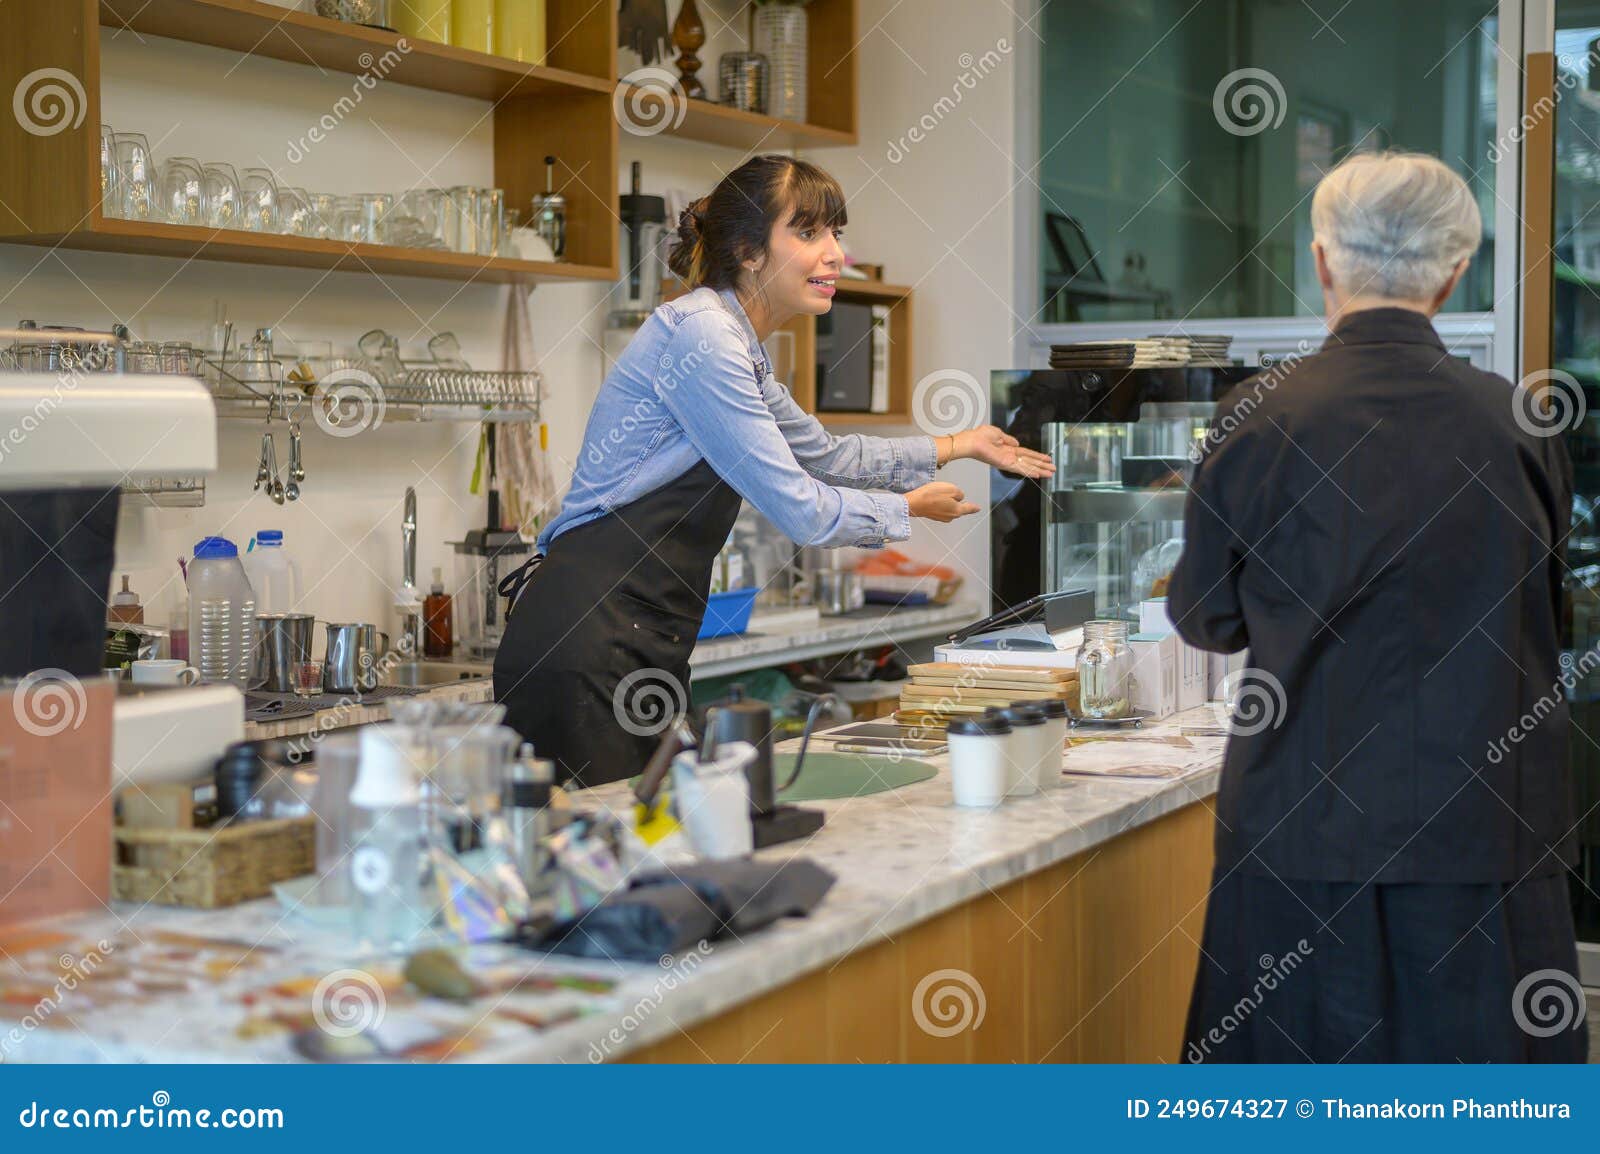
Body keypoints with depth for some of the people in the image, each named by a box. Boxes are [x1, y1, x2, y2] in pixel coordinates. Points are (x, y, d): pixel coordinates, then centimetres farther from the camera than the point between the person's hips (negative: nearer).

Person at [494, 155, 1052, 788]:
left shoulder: (741, 351, 17)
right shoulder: (699, 332, -13)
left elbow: (824, 452, 35)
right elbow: (799, 509, -13)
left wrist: (957, 445, 35)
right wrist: (910, 508, 4)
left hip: (646, 644, 10)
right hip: (586, 645, -10)